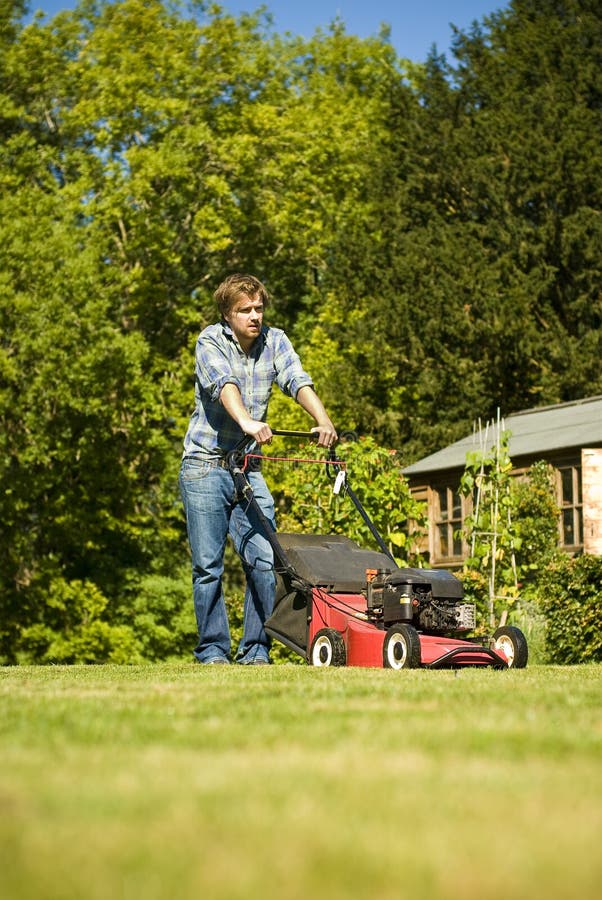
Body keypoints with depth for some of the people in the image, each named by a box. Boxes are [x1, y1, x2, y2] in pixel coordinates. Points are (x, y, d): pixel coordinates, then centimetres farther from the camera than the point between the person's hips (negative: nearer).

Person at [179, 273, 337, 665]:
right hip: (205, 466, -3)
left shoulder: (274, 341, 3)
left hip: (248, 467, 3)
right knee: (208, 565, 0)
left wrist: (323, 420, -32)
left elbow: (297, 381, -13)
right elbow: (223, 384, -27)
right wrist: (247, 422, -47)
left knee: (265, 559, -6)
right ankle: (213, 651, 10)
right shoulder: (211, 341, -8)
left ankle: (256, 651, 3)